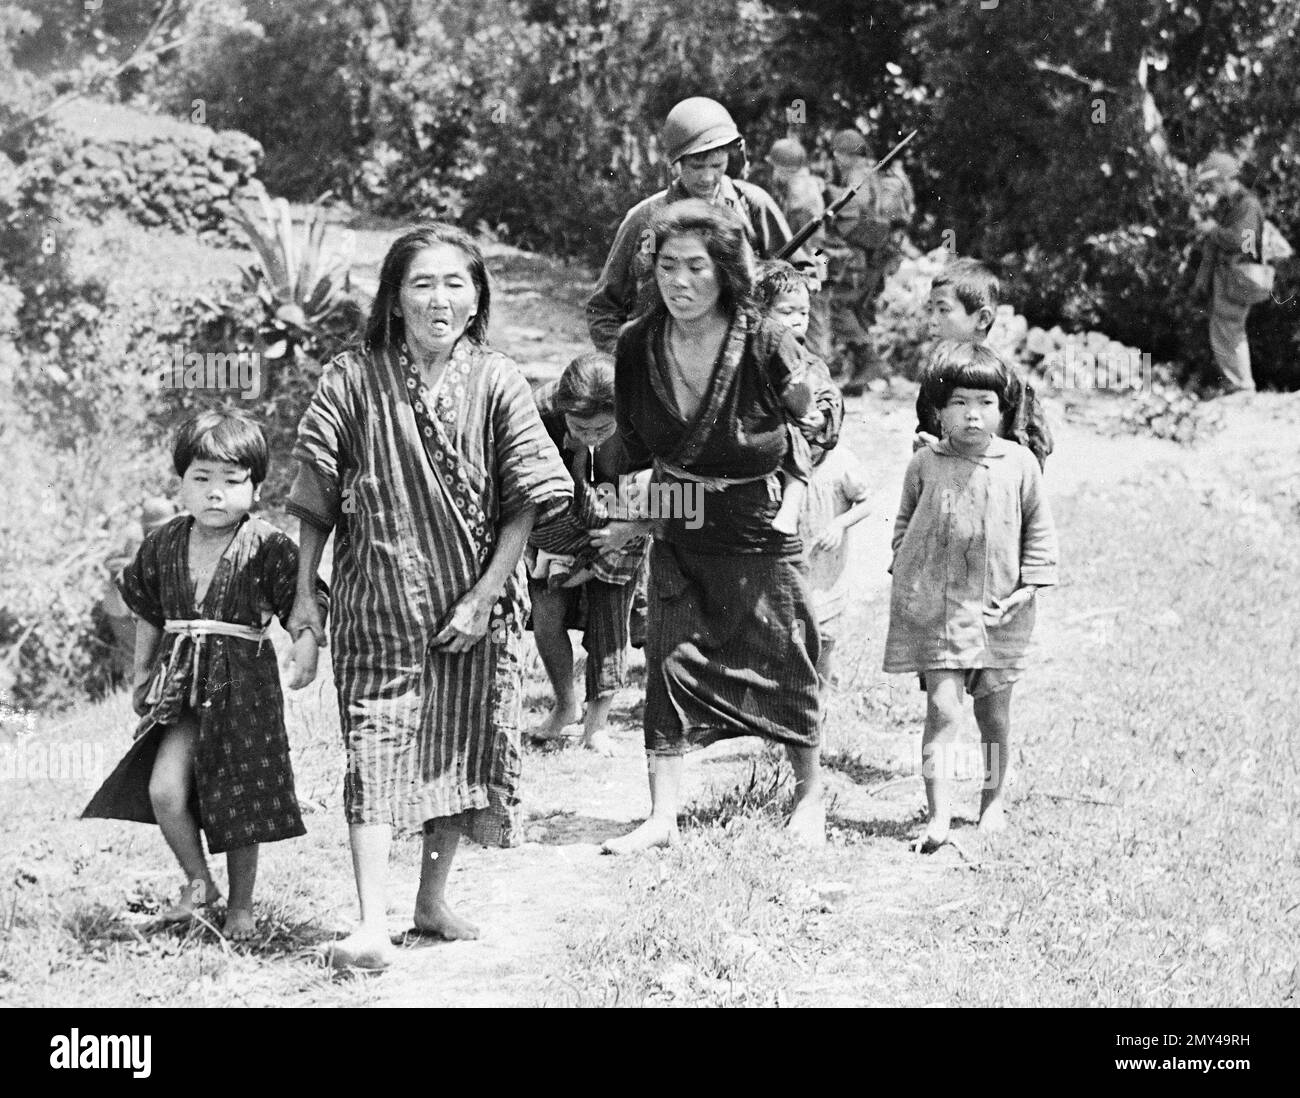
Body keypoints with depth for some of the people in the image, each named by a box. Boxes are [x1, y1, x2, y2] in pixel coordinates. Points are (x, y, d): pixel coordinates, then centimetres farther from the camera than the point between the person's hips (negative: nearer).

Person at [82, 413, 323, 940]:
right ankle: (197, 882, 13)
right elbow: (150, 618, 16)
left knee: (239, 799, 4)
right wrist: (141, 676, 21)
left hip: (244, 683, -3)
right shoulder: (162, 545, 4)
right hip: (181, 681, 3)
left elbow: (306, 601, -10)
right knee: (163, 788, -11)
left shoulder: (267, 546, -9)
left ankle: (240, 904, 23)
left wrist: (306, 645, -28)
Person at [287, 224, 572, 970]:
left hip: (475, 606, 2)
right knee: (377, 748, -9)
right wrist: (305, 591, -1)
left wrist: (484, 597, -10)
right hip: (378, 606, -1)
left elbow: (524, 504, -5)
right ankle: (374, 926, -12)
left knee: (462, 749, 10)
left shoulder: (497, 383, -4)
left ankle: (434, 901, 26)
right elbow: (318, 499, 1)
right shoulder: (355, 380, -5)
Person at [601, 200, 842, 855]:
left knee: (784, 666, 8)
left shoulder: (767, 346, -21)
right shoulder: (637, 346, -10)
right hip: (677, 535, 3)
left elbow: (815, 426, -4)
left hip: (762, 532, -3)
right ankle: (663, 815, 3)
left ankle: (810, 797, 29)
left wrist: (796, 498, -7)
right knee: (669, 665, -2)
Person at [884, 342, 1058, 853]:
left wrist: (1029, 584, 0)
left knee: (993, 710, 13)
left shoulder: (1019, 464, -1)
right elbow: (905, 523, 13)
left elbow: (1038, 528, 8)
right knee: (943, 707, -11)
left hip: (997, 607, 2)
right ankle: (938, 816, -13)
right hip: (933, 605, -1)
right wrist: (905, 574, 6)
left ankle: (993, 801, 32)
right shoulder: (925, 464, -1)